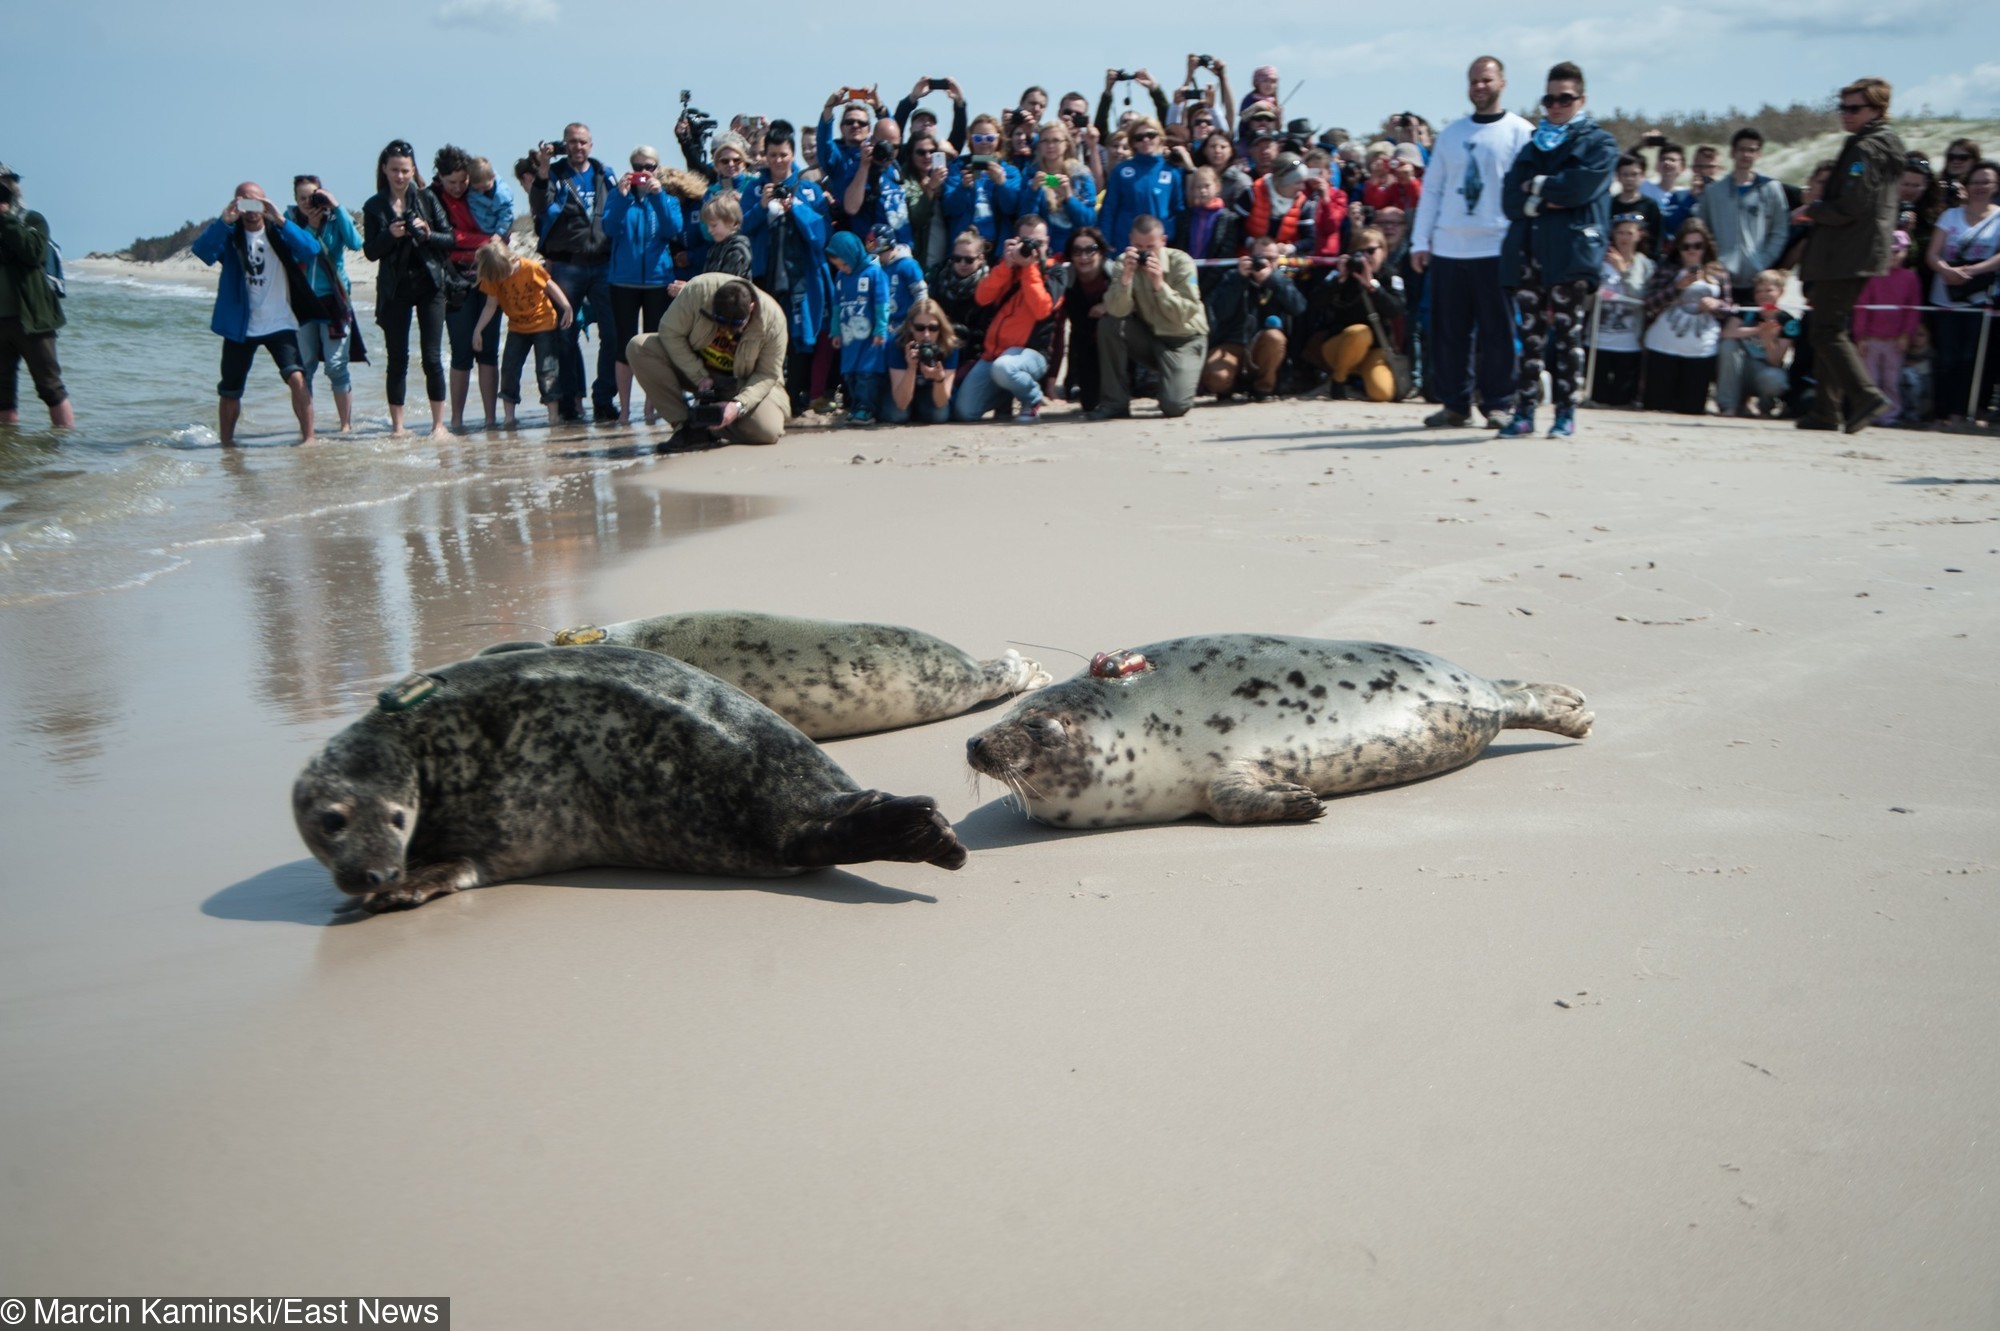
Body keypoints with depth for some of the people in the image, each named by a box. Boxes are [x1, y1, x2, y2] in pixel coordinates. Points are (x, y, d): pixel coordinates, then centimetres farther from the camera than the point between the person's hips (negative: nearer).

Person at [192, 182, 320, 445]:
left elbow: (311, 250, -18)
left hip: (280, 324, -1)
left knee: (296, 378, -22)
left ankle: (309, 438, -16)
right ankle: (226, 444, 27)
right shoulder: (228, 234, 3)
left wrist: (279, 220, -29)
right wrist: (223, 220, -31)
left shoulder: (279, 232, 2)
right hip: (239, 326, 2)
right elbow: (201, 251, -18)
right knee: (230, 391, 11)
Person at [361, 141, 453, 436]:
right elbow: (370, 251, 0)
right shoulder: (374, 207, 4)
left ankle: (438, 423, 5)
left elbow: (450, 238, 1)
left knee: (432, 357, -2)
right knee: (397, 359, 3)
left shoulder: (427, 199, 3)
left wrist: (427, 234, -17)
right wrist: (390, 235, -17)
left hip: (429, 286, -1)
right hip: (394, 289, 1)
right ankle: (397, 426, 9)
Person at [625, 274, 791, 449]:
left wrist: (739, 405, -33)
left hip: (739, 384, -1)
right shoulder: (698, 290, -28)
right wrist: (700, 377, -25)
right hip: (694, 367, 2)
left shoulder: (773, 318, -27)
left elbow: (767, 374, -18)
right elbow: (669, 332, -18)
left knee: (767, 432, -28)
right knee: (639, 347, -24)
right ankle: (686, 425, -18)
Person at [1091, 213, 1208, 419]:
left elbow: (1185, 315, -22)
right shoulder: (1126, 262, -8)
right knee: (1108, 324, -24)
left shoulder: (1181, 262, -15)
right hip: (1150, 336, 3)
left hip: (1184, 340, -3)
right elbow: (1116, 312, -22)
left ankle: (1185, 377, 18)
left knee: (1174, 406, -23)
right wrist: (1126, 277, -36)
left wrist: (1159, 284, -33)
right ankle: (1116, 401, -10)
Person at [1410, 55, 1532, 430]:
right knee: (1448, 331, 5)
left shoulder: (1521, 132, 3)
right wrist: (1420, 241, 6)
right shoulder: (1451, 132, 15)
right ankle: (1454, 404, 13)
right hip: (1447, 248, 4)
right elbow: (1432, 189, 13)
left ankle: (1498, 405, 7)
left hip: (1496, 248, -4)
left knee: (1497, 330, -1)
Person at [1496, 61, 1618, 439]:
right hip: (1527, 250, 4)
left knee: (1567, 331, -3)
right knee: (1530, 333, 1)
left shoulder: (1599, 144, 8)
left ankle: (1566, 412, 2)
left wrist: (1538, 186, 0)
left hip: (1572, 250, -4)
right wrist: (1549, 198, -7)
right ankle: (1524, 411, 2)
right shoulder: (1533, 146, 22)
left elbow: (1581, 186, -11)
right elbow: (1510, 199, 8)